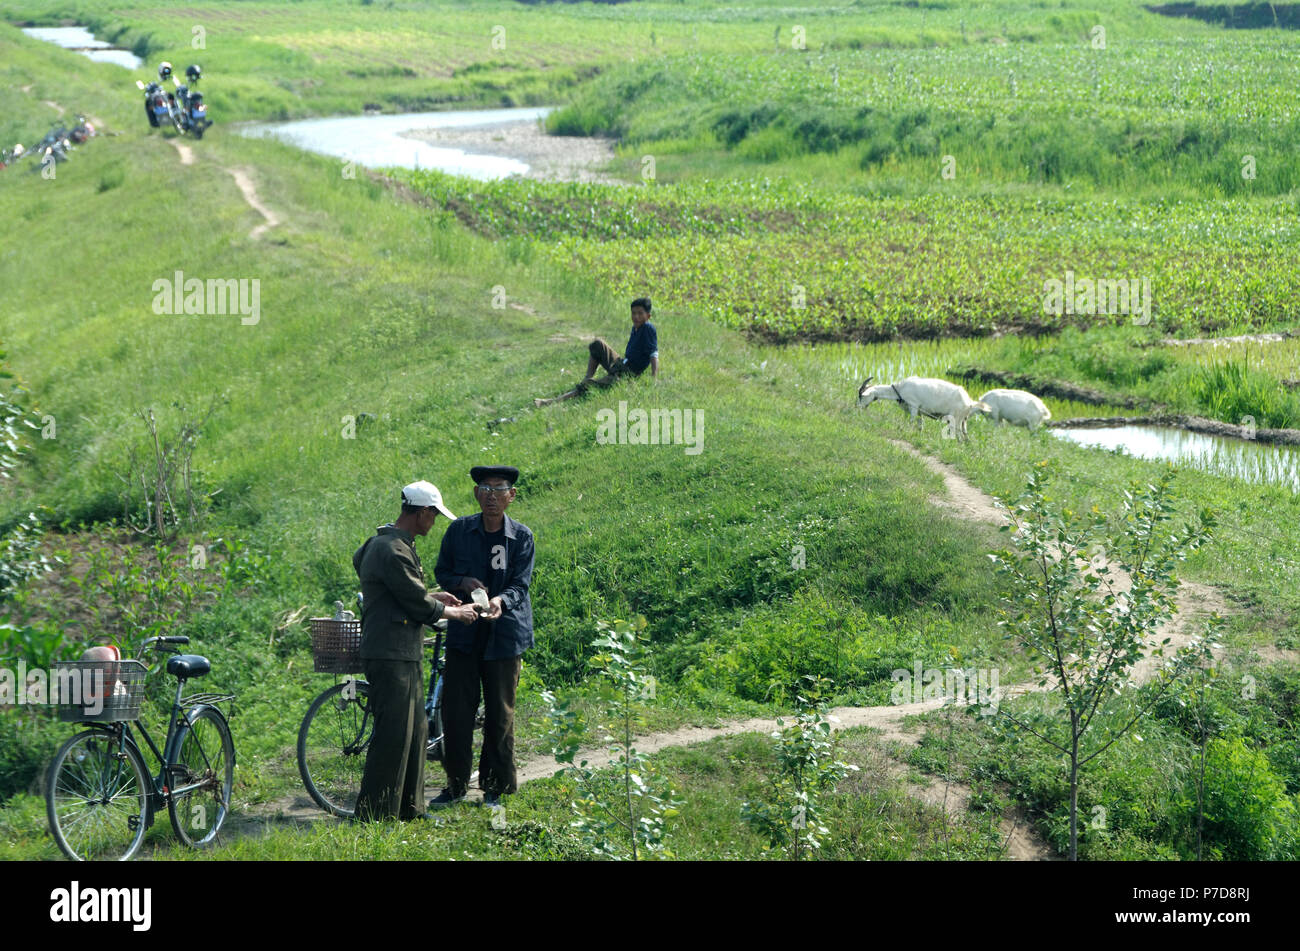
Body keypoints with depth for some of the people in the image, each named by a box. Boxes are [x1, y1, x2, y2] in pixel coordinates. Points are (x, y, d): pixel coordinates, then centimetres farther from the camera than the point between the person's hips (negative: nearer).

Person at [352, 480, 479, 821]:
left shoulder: (385, 544, 16)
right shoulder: (394, 550, -18)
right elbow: (417, 604, -15)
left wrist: (434, 597, 17)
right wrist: (454, 612, 0)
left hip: (404, 656, 11)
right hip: (391, 656, -11)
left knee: (416, 730, 16)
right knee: (393, 736, -8)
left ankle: (410, 809, 25)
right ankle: (374, 817, -4)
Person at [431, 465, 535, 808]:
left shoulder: (521, 536, -2)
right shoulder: (459, 530, 2)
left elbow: (520, 585, -6)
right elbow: (441, 572, 8)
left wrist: (500, 601, -28)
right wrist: (463, 583, -14)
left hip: (504, 634, -1)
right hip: (463, 632, 1)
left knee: (500, 715, 3)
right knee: (455, 710, 0)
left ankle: (495, 789, 14)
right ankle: (456, 785, 13)